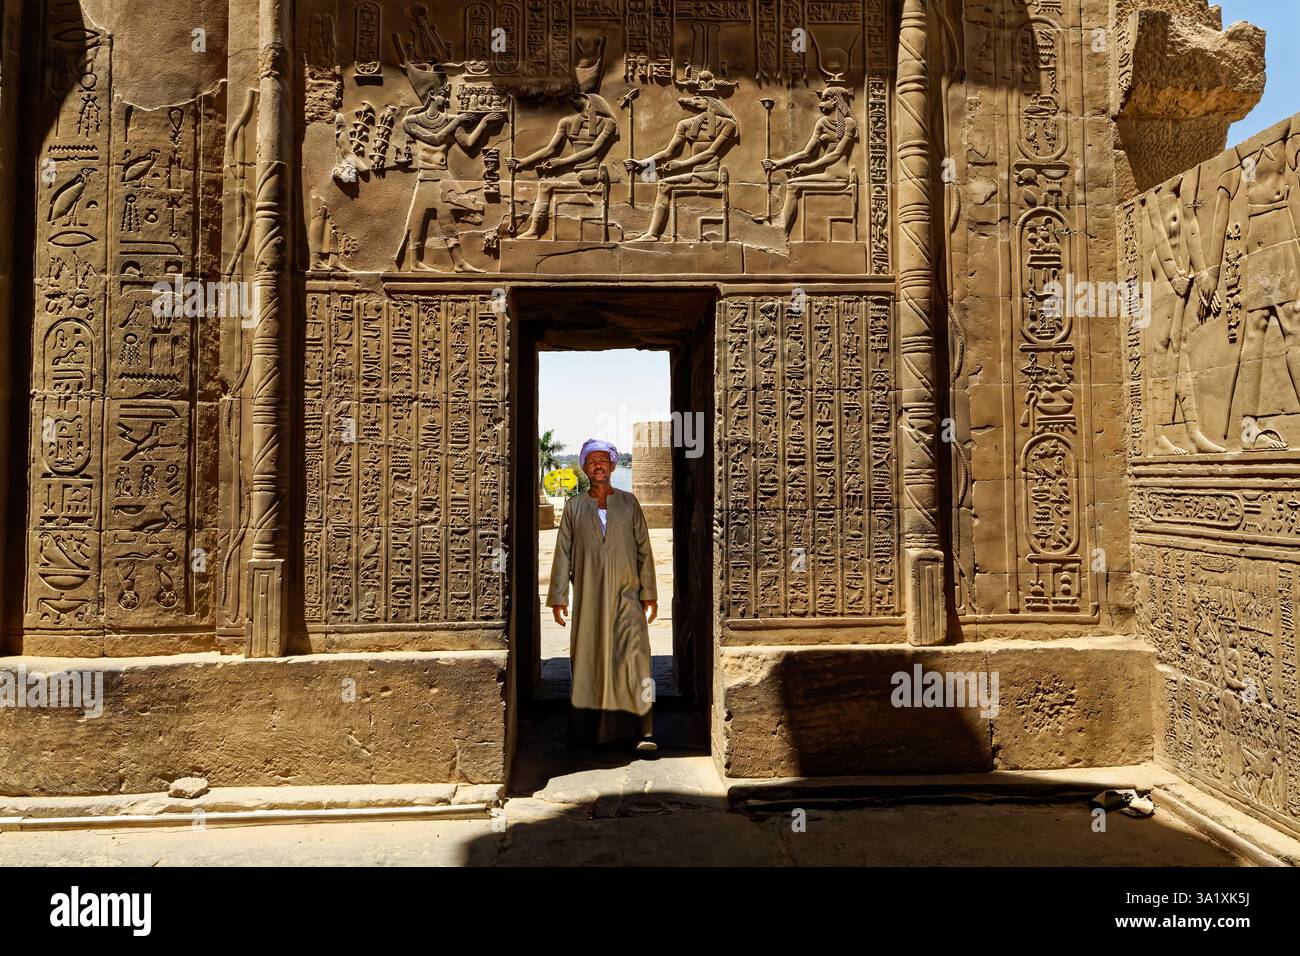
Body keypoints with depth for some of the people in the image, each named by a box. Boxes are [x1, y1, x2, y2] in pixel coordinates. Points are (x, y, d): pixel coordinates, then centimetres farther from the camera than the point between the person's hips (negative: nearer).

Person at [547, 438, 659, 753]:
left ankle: (641, 731, -13)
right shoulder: (574, 507, 9)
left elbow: (643, 549, 6)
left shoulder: (629, 502, 8)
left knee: (634, 657, -13)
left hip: (626, 594, -1)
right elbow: (563, 553, 8)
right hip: (588, 597, 1)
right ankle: (589, 731, 13)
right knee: (589, 661, 3)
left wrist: (649, 594, 1)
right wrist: (558, 598, 2)